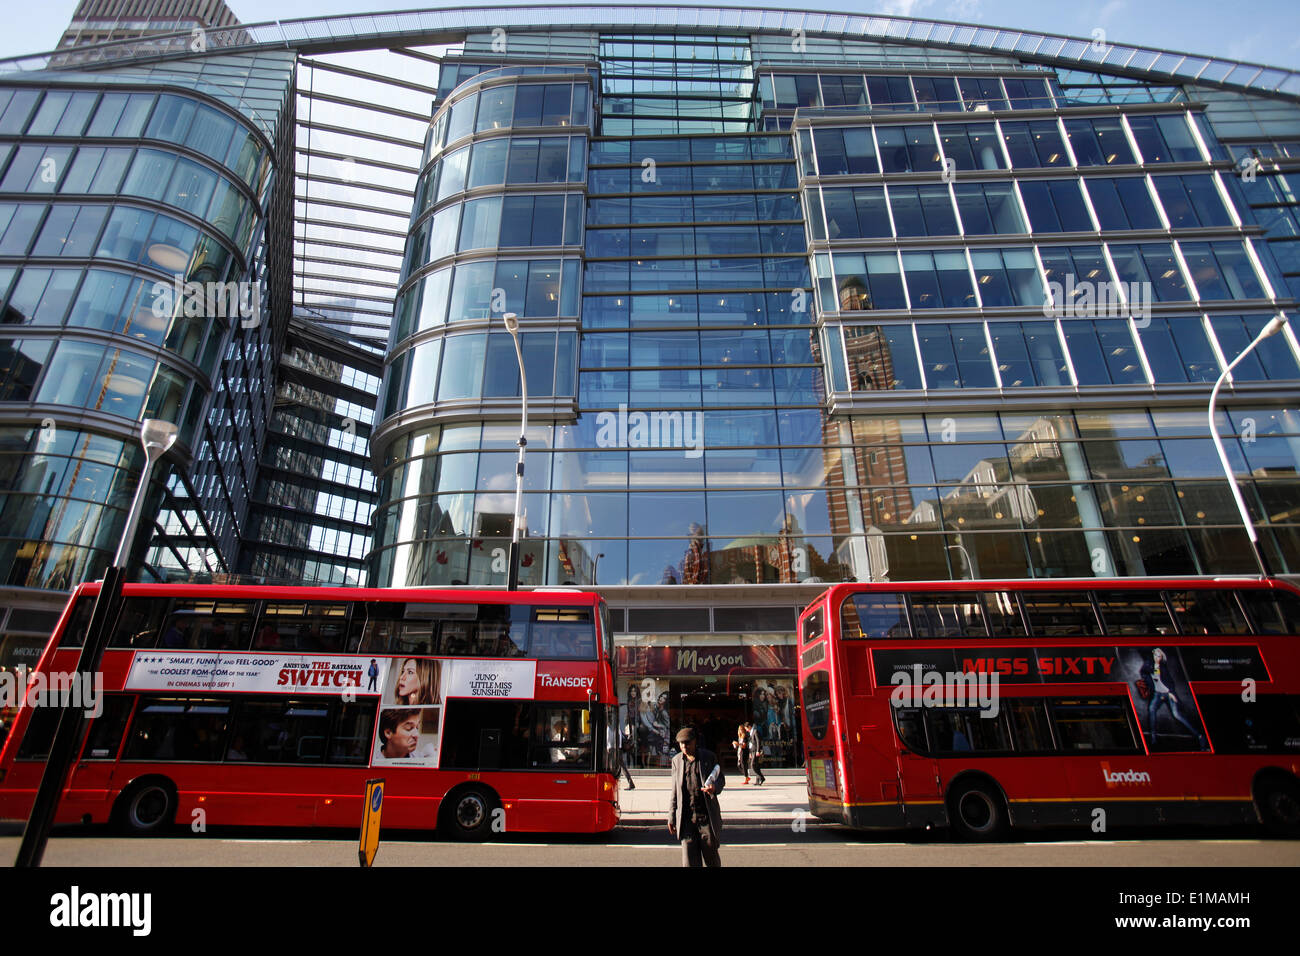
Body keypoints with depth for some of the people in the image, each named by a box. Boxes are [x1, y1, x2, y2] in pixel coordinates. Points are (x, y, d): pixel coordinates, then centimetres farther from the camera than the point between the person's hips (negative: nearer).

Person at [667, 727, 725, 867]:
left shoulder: (708, 757, 0)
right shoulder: (676, 760, 7)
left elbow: (721, 780, 7)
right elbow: (674, 791, 12)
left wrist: (714, 787, -17)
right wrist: (671, 817, 9)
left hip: (707, 817, -2)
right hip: (686, 818, 2)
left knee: (711, 857, 8)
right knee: (689, 860, 1)